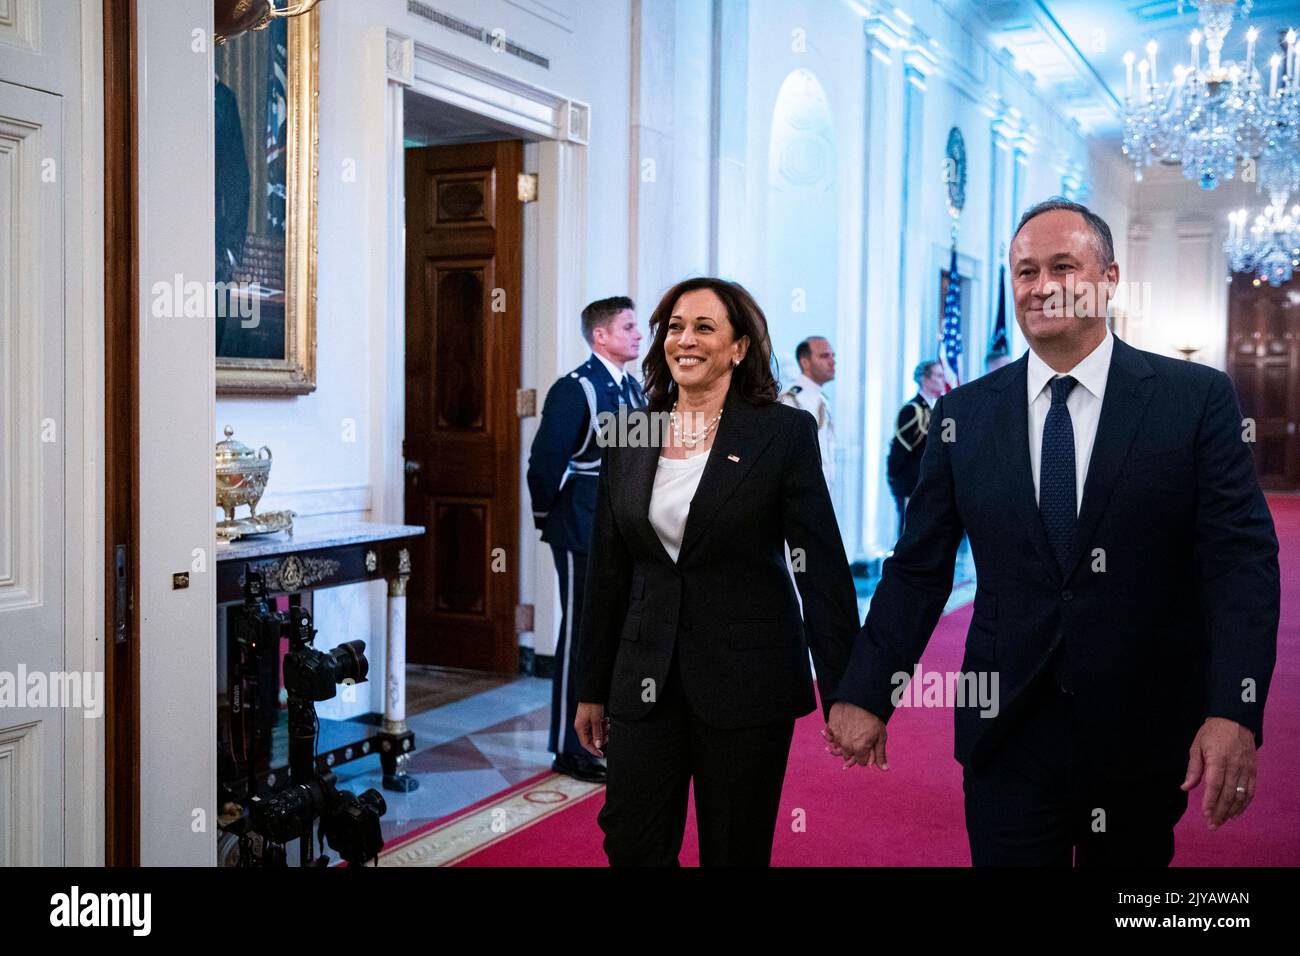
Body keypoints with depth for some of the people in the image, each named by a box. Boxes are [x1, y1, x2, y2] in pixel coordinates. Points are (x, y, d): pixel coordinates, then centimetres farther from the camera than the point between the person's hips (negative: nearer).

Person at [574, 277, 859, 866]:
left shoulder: (785, 432, -7)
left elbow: (823, 568, -8)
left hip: (746, 681, -3)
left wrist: (843, 693, -11)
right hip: (646, 679, 4)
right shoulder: (630, 437, 5)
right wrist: (592, 688, 12)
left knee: (734, 852, 9)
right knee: (631, 846, 5)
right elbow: (608, 571, 10)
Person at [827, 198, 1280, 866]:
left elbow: (1241, 557, -8)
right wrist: (866, 696, -1)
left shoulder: (1197, 398, -3)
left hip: (1143, 739, 0)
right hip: (1007, 739, 1)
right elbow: (918, 568, 4)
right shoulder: (962, 415, 2)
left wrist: (1234, 711, -19)